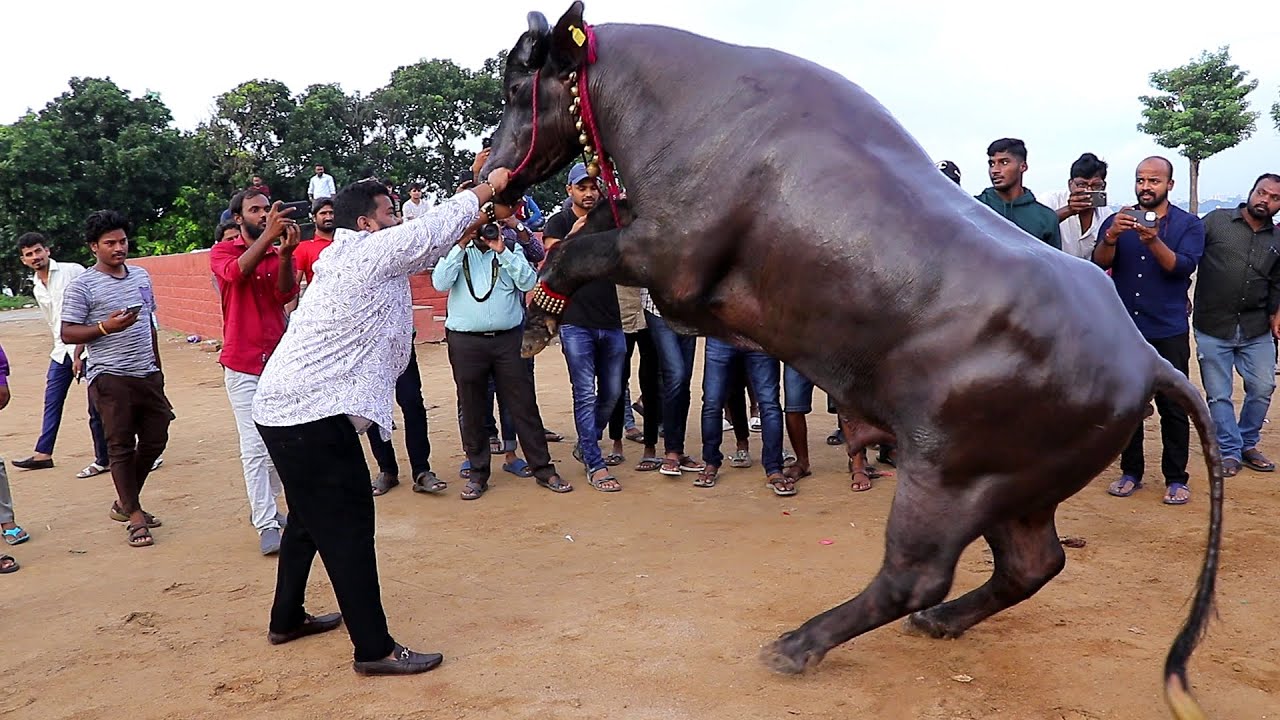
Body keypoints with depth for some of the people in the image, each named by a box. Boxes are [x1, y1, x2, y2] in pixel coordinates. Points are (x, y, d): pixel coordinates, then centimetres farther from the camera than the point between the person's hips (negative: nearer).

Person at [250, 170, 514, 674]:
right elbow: (434, 228, -3)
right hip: (314, 414, -11)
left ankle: (287, 619, 37)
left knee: (310, 516, 22)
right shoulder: (370, 250, -10)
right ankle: (375, 650, 0)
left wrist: (476, 219, 25)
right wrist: (488, 188, 9)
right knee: (347, 525, -6)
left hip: (282, 407, 11)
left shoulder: (343, 256, 17)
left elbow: (426, 245, 25)